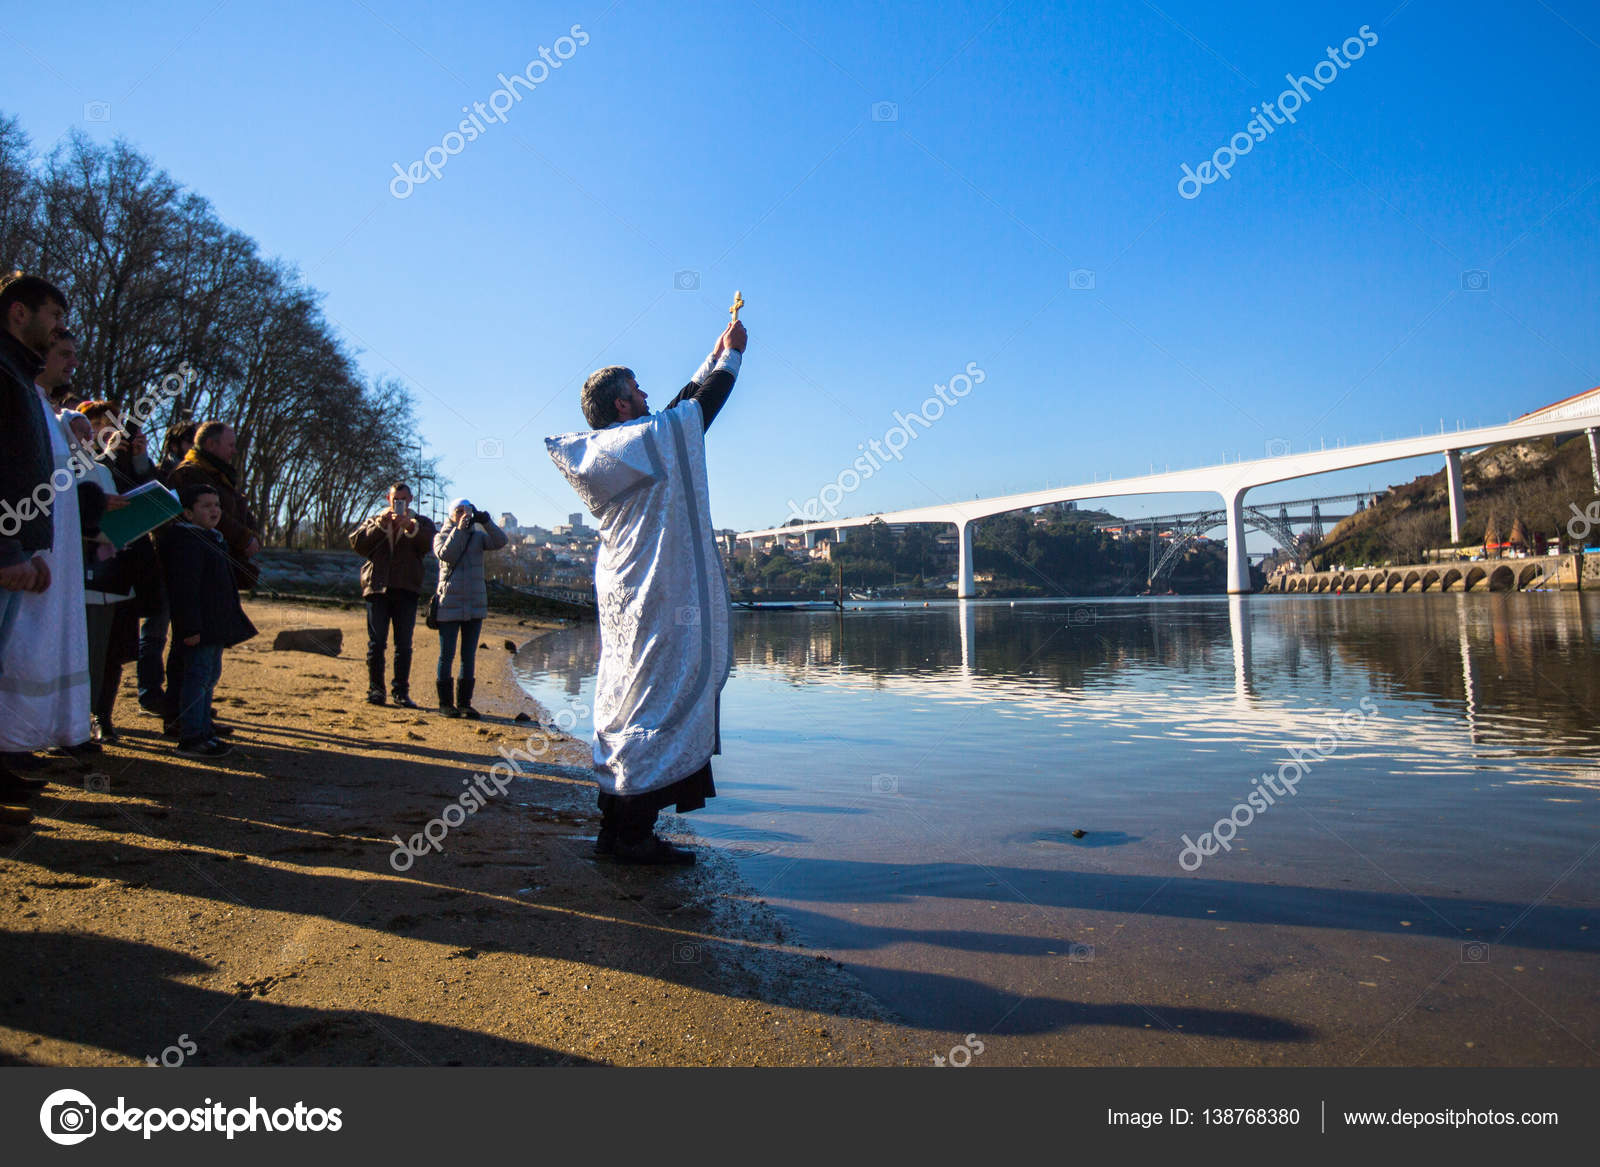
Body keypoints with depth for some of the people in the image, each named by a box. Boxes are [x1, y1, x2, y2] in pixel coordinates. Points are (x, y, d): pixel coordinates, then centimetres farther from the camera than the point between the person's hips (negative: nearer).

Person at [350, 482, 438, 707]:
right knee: (376, 643, 1)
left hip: (406, 590, -1)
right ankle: (375, 689, 9)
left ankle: (401, 691, 5)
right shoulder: (375, 521, 19)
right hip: (378, 589, 1)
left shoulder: (421, 523, 13)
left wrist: (411, 527, -21)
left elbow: (432, 542, -9)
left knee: (404, 645, 0)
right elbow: (357, 543, 0)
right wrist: (380, 525, -10)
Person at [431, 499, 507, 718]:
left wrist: (486, 521, -13)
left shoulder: (478, 536, 11)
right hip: (449, 605, -3)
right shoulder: (442, 536, 5)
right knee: (447, 655, 1)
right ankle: (445, 702, 9)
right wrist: (459, 529, -16)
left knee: (469, 656, 6)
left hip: (475, 605, 3)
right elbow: (446, 554, -16)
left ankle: (464, 702, 13)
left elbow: (501, 541, -5)